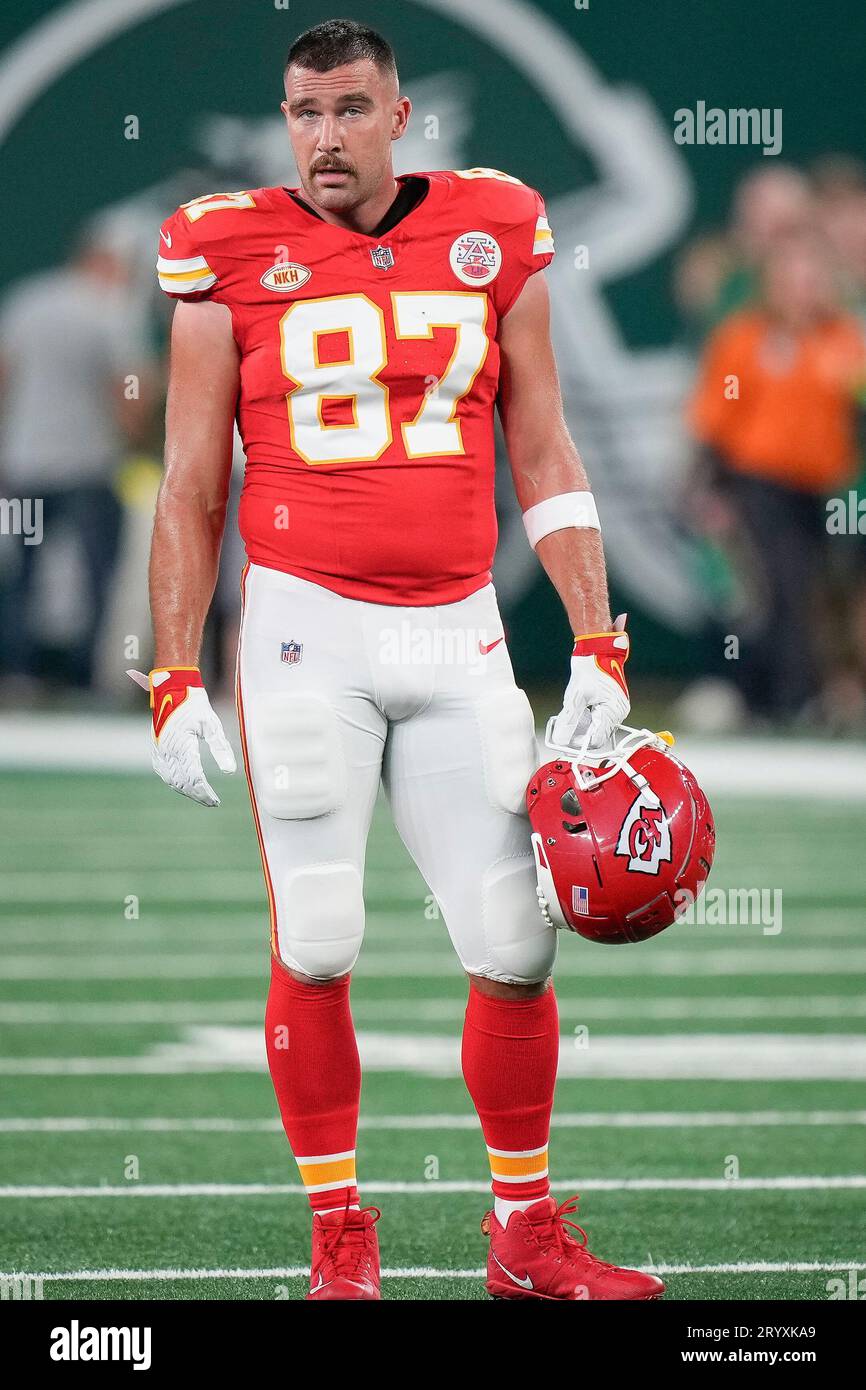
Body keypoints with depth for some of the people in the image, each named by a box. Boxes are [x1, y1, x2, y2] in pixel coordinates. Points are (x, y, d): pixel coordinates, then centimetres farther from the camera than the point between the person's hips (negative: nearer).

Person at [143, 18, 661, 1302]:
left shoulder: (492, 232, 5)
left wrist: (598, 648, 3)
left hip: (457, 634, 2)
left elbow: (544, 457, 9)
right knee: (314, 947, -3)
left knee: (517, 944, 1)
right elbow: (192, 490, 4)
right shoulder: (233, 254, 0)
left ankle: (528, 1230, 15)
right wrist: (175, 685, 0)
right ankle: (339, 1238, 8)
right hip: (307, 629, -2)